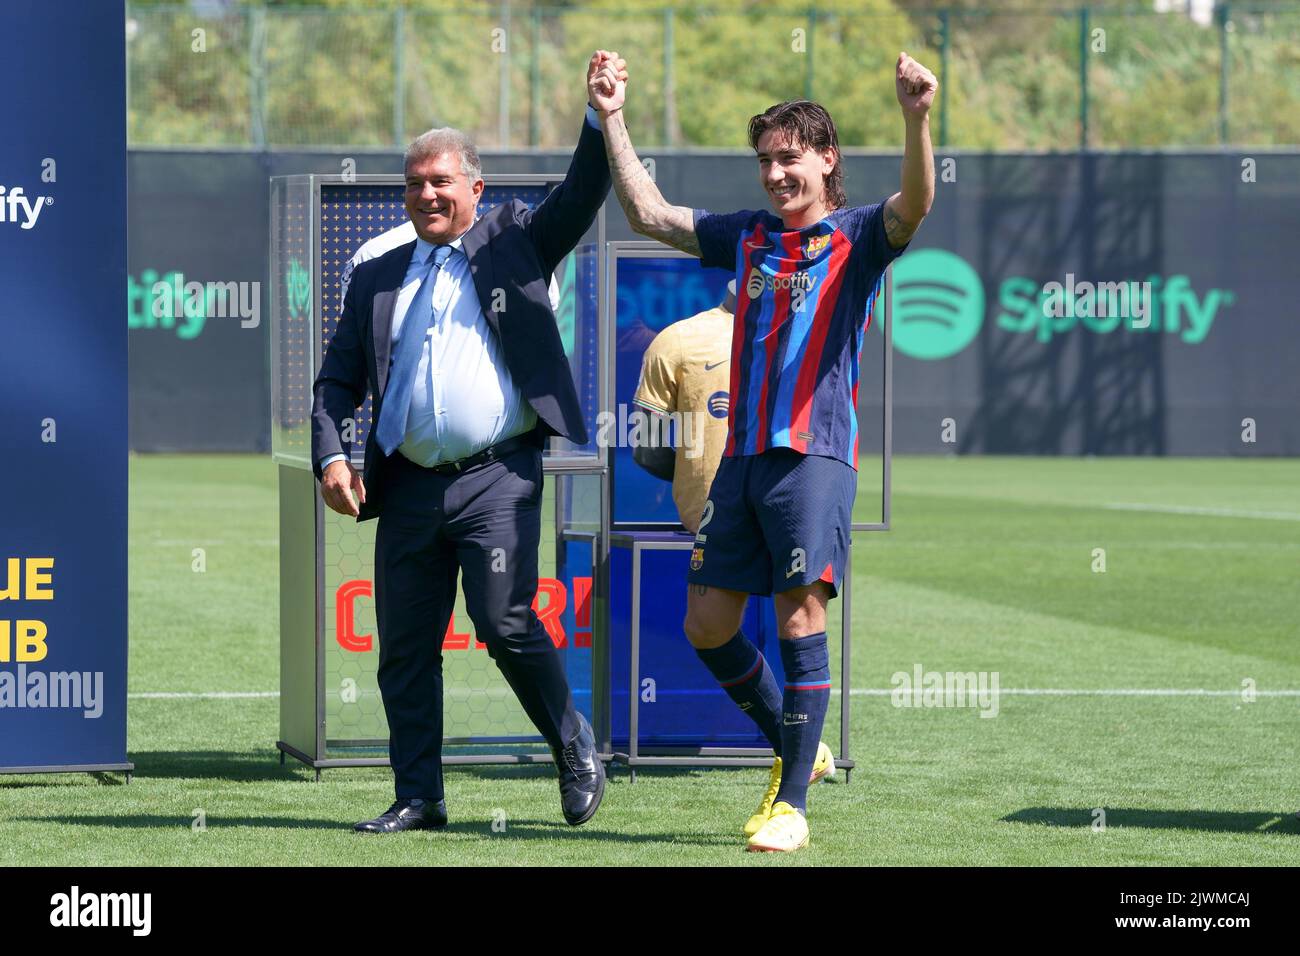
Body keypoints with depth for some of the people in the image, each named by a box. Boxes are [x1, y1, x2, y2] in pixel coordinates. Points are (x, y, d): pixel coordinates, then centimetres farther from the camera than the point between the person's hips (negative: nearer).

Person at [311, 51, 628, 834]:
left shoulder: (514, 245, 9)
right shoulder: (378, 278, 17)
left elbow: (581, 197, -3)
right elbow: (338, 379, 16)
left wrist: (601, 116, -17)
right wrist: (332, 455, 0)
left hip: (498, 477, -4)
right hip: (409, 488, 4)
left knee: (504, 620, -17)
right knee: (405, 649, 4)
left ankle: (576, 749, 3)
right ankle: (419, 798, 12)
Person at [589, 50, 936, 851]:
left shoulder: (857, 237, 1)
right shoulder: (747, 237, 17)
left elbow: (914, 205, -19)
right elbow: (649, 214, 22)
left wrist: (917, 120, -37)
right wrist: (613, 120, 16)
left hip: (815, 453, -6)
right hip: (743, 455, 6)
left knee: (800, 619, -12)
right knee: (707, 625, 6)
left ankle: (793, 804, -9)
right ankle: (793, 748, 25)